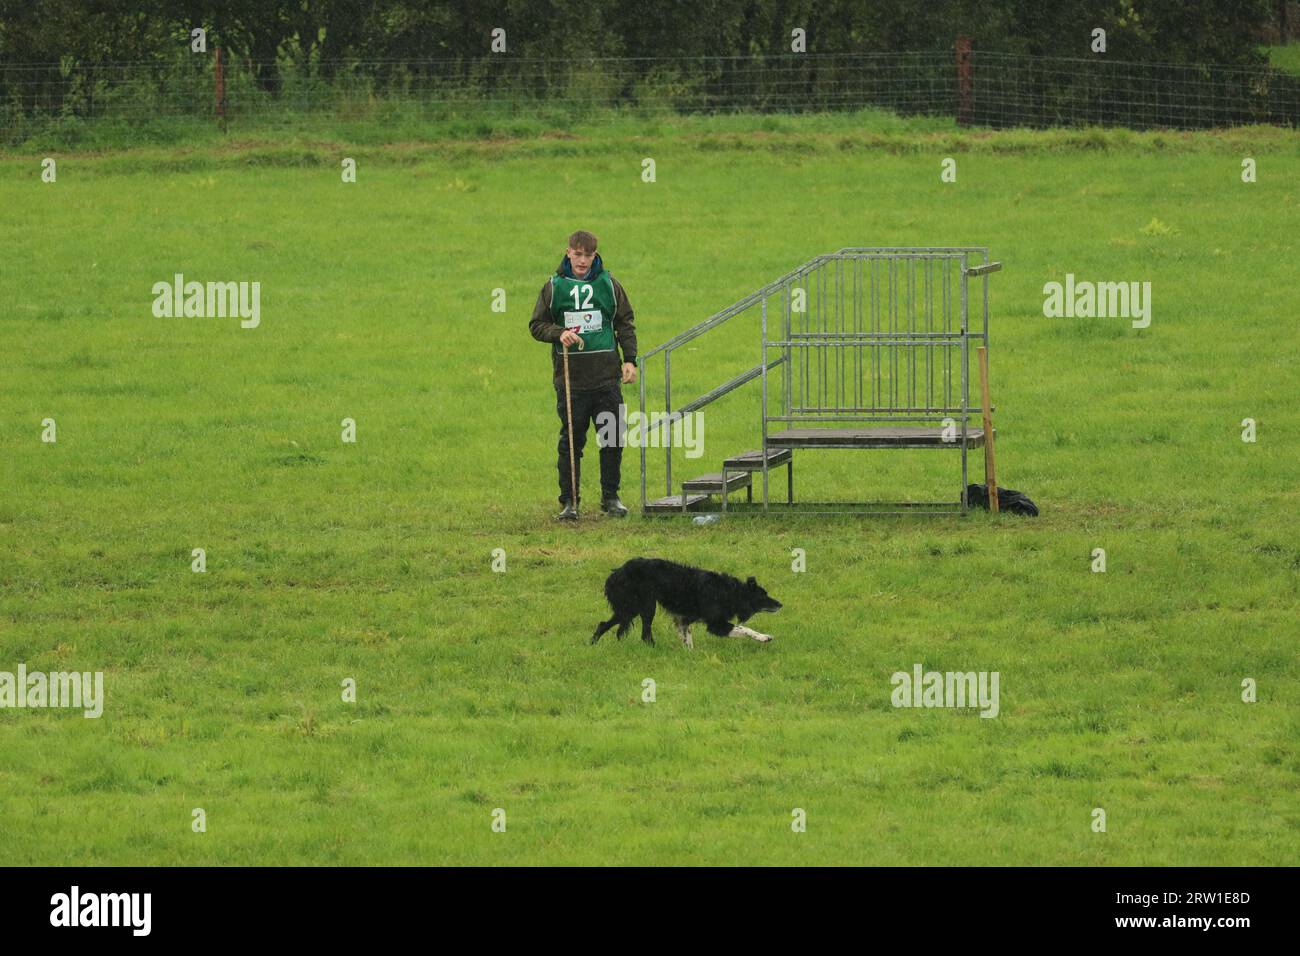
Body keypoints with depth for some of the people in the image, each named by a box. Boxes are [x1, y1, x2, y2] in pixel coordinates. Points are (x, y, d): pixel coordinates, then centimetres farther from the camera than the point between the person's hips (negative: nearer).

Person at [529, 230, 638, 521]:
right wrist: (559, 333, -12)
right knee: (571, 440, 1)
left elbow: (625, 324, 13)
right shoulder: (554, 287, 4)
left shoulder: (609, 285, 7)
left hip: (607, 376, 1)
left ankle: (610, 497, 16)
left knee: (612, 439, 3)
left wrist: (630, 360, 4)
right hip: (570, 375, -1)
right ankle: (569, 501, 8)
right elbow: (536, 324, 7)